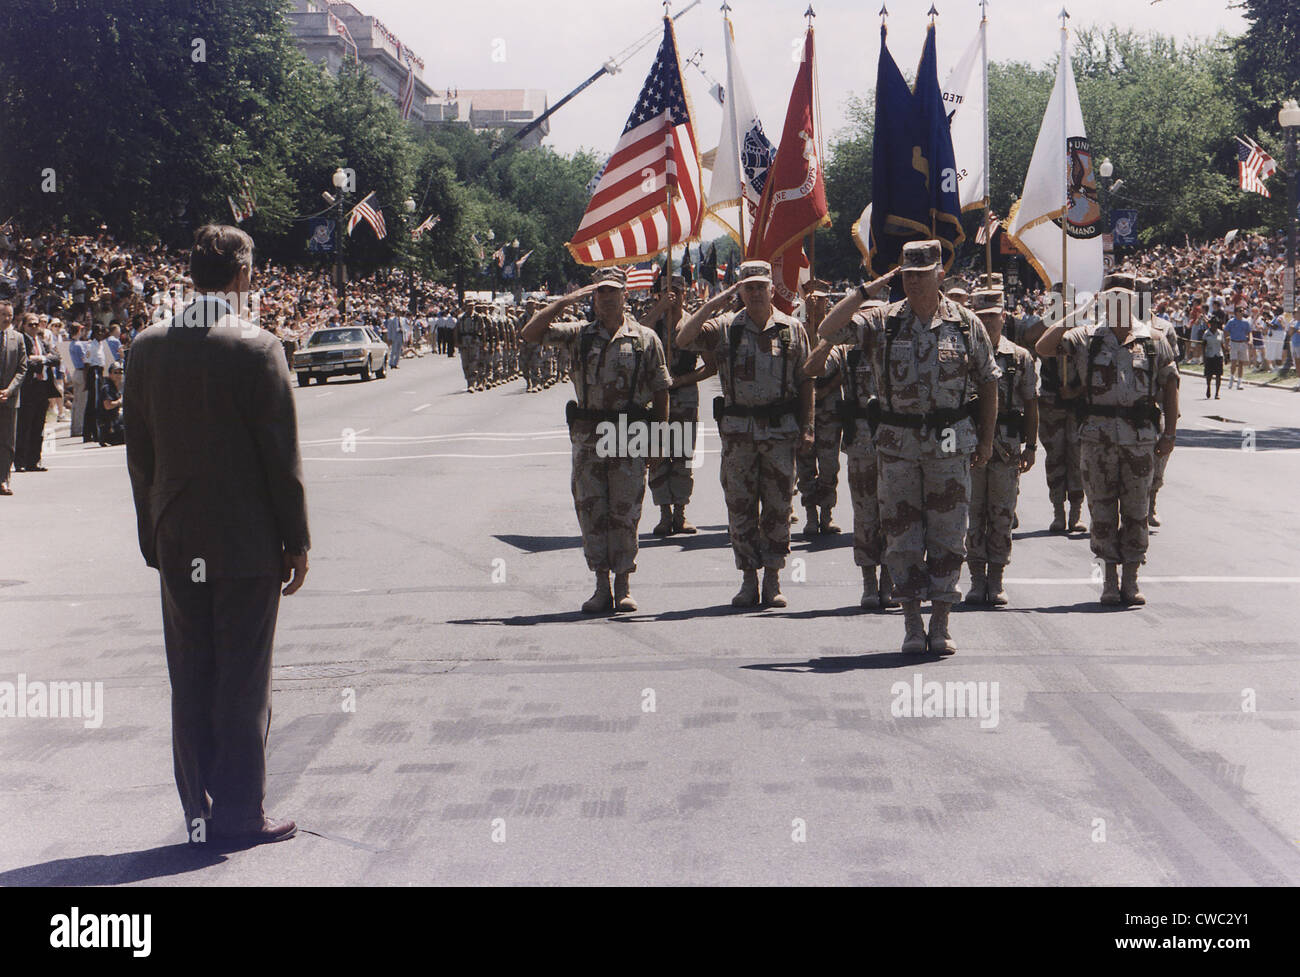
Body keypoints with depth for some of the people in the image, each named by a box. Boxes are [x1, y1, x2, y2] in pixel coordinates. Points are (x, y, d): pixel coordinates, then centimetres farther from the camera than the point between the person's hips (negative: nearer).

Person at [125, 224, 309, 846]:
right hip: (246, 543, -5)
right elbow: (282, 457, -11)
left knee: (190, 681, 11)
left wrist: (154, 537, 15)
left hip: (176, 544, 5)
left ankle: (199, 811, 17)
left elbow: (139, 453, 7)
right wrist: (296, 543, -3)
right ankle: (239, 814, 8)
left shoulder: (148, 348, 2)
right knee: (243, 682, 3)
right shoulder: (256, 349, -13)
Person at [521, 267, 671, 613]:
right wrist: (566, 301, -7)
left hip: (630, 435, -2)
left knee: (625, 513, 0)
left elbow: (661, 390, 7)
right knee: (591, 511, 3)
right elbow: (530, 334, -2)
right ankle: (602, 587, 10)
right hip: (588, 435, 2)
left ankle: (623, 586, 9)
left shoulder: (645, 338, 5)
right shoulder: (579, 334, 8)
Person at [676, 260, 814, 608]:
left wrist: (806, 428, 2)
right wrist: (712, 304, -13)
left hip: (780, 429, 0)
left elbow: (805, 381, 8)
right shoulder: (724, 327, 4)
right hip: (737, 430, 0)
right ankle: (748, 580, 12)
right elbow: (682, 340, -9)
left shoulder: (792, 329, 6)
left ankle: (772, 580, 10)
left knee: (777, 508, 2)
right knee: (740, 508, 3)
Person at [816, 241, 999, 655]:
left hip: (950, 444, -1)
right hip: (898, 442, 1)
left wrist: (986, 437, 7)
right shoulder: (883, 322, 2)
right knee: (902, 537, 3)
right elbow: (827, 331, -9)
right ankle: (912, 625, 12)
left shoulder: (966, 323, 2)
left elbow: (988, 381, 10)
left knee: (948, 537, 1)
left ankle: (940, 625, 11)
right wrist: (863, 290, -10)